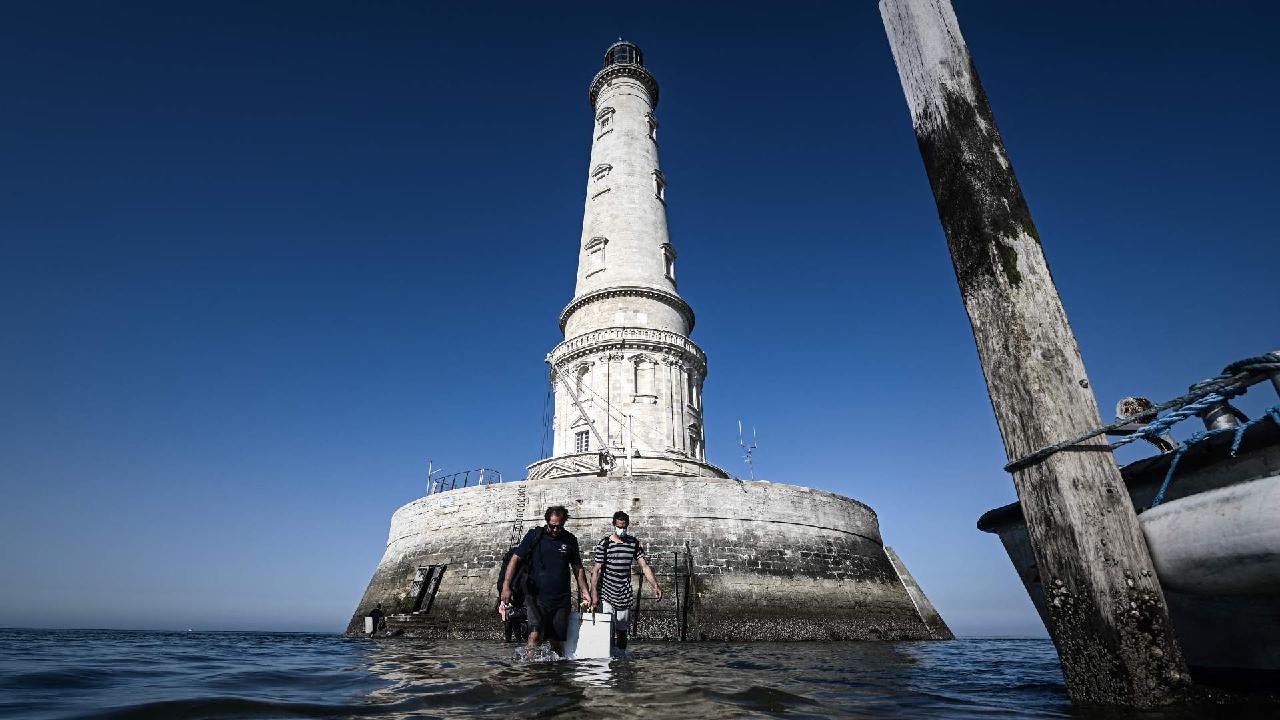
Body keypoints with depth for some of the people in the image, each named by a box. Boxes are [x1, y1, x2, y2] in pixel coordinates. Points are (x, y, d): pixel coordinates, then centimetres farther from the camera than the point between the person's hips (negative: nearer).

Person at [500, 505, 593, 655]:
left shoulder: (570, 540, 8)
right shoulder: (534, 536, 0)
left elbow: (578, 568, 17)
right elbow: (515, 559, -2)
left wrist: (584, 591, 10)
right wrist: (506, 587, -12)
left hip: (561, 599, 2)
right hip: (536, 597, -2)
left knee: (558, 641, 6)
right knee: (535, 634, -19)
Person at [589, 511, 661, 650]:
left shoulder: (634, 543, 3)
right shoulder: (605, 544, -8)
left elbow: (644, 566, 2)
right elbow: (596, 570, -7)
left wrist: (655, 586, -9)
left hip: (625, 596, 3)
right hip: (606, 595, -3)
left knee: (622, 631, 11)